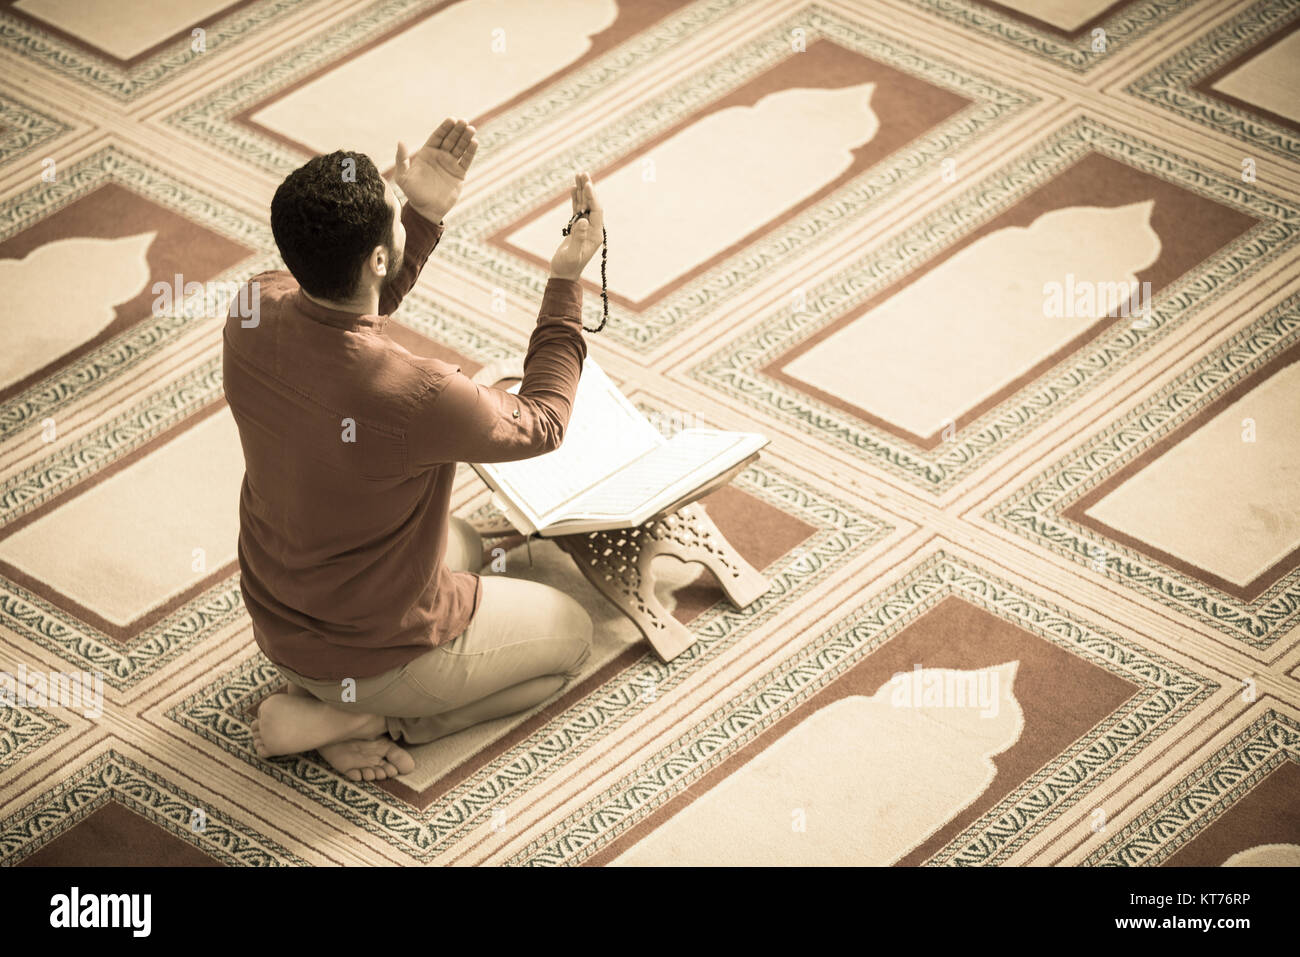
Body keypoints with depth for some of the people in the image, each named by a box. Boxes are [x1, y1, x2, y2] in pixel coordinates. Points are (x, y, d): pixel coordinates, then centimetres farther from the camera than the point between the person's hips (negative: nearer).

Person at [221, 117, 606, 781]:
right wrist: (566, 280, -7)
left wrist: (424, 216, 1)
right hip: (374, 654, -7)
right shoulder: (414, 397, -37)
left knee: (464, 545, 33)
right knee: (570, 633, 19)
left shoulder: (255, 311, -18)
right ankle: (348, 719, 3)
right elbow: (540, 425, -14)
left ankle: (314, 684, 12)